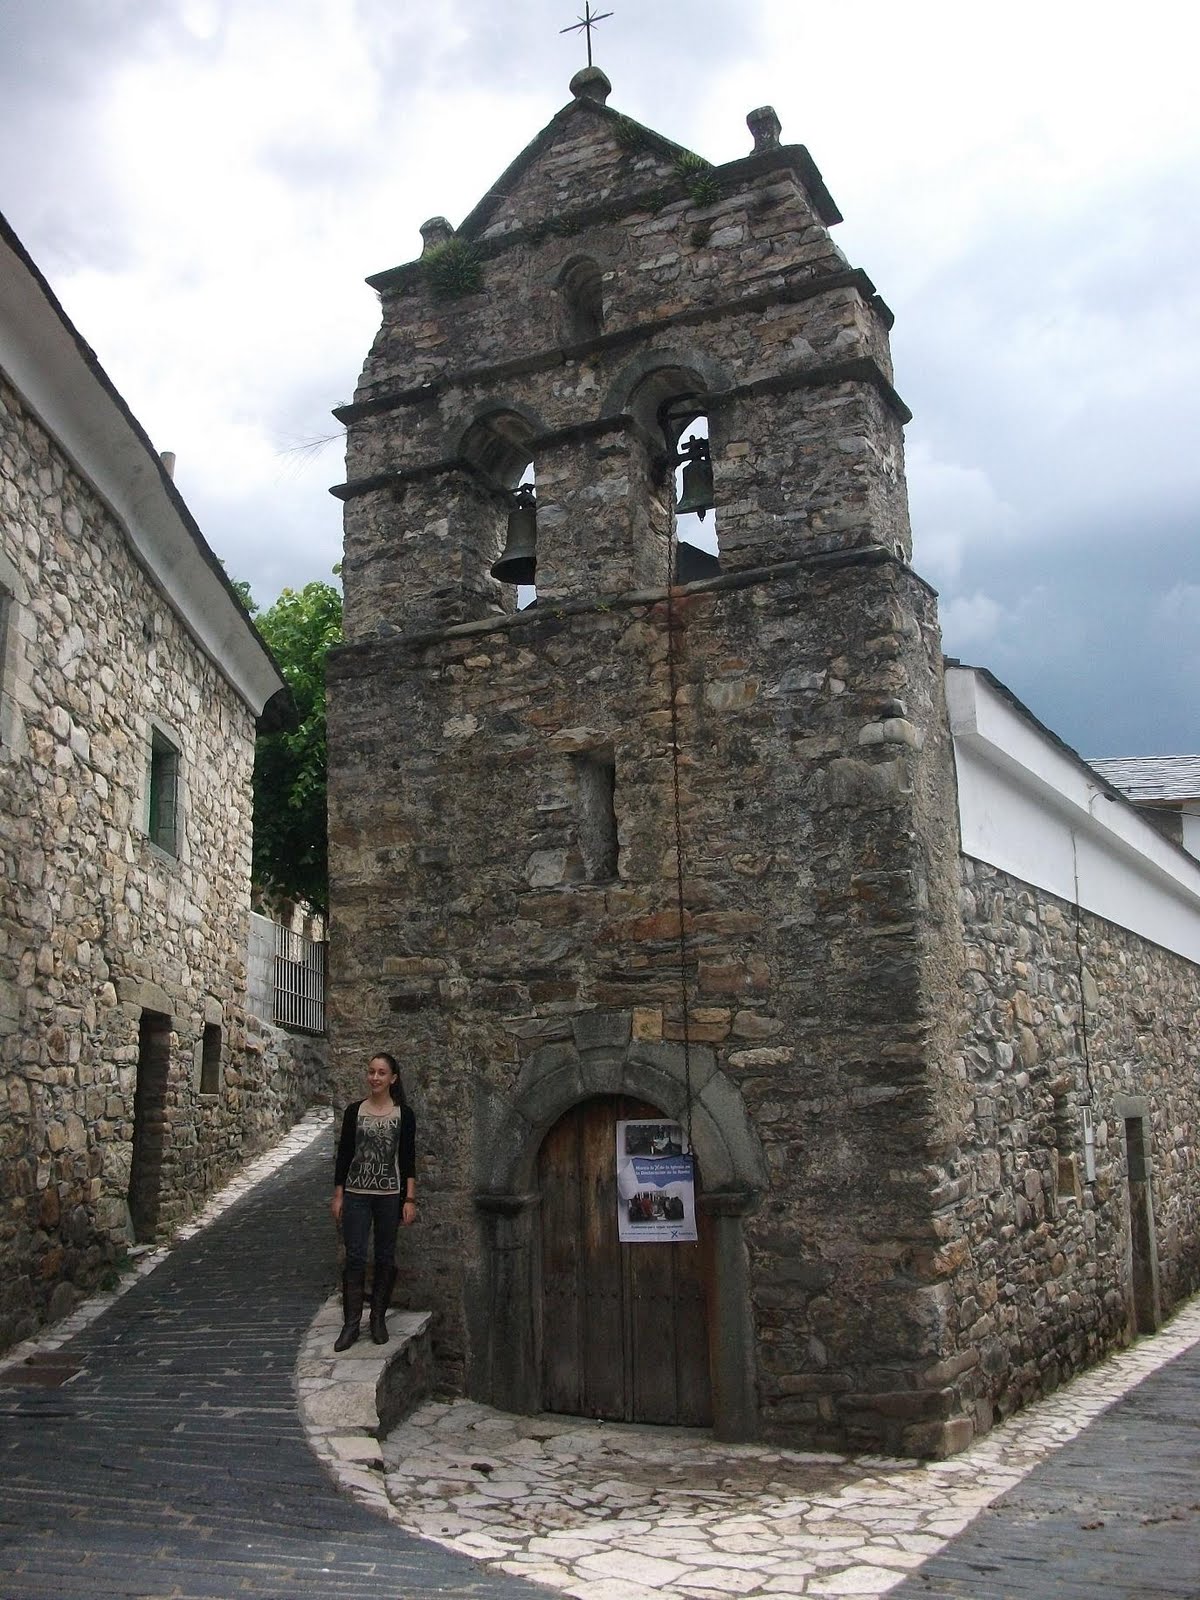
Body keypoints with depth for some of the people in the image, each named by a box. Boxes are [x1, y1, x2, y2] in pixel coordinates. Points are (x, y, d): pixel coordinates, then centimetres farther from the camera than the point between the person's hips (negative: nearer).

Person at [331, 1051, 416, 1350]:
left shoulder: (404, 1114, 0)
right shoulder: (354, 1111, 3)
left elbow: (409, 1160, 0)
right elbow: (343, 1155, 6)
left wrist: (410, 1199, -4)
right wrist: (338, 1195, 2)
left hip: (390, 1195, 0)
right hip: (356, 1194, 0)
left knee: (385, 1258, 8)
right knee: (354, 1258, -2)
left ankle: (378, 1319, 21)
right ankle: (351, 1323, 5)